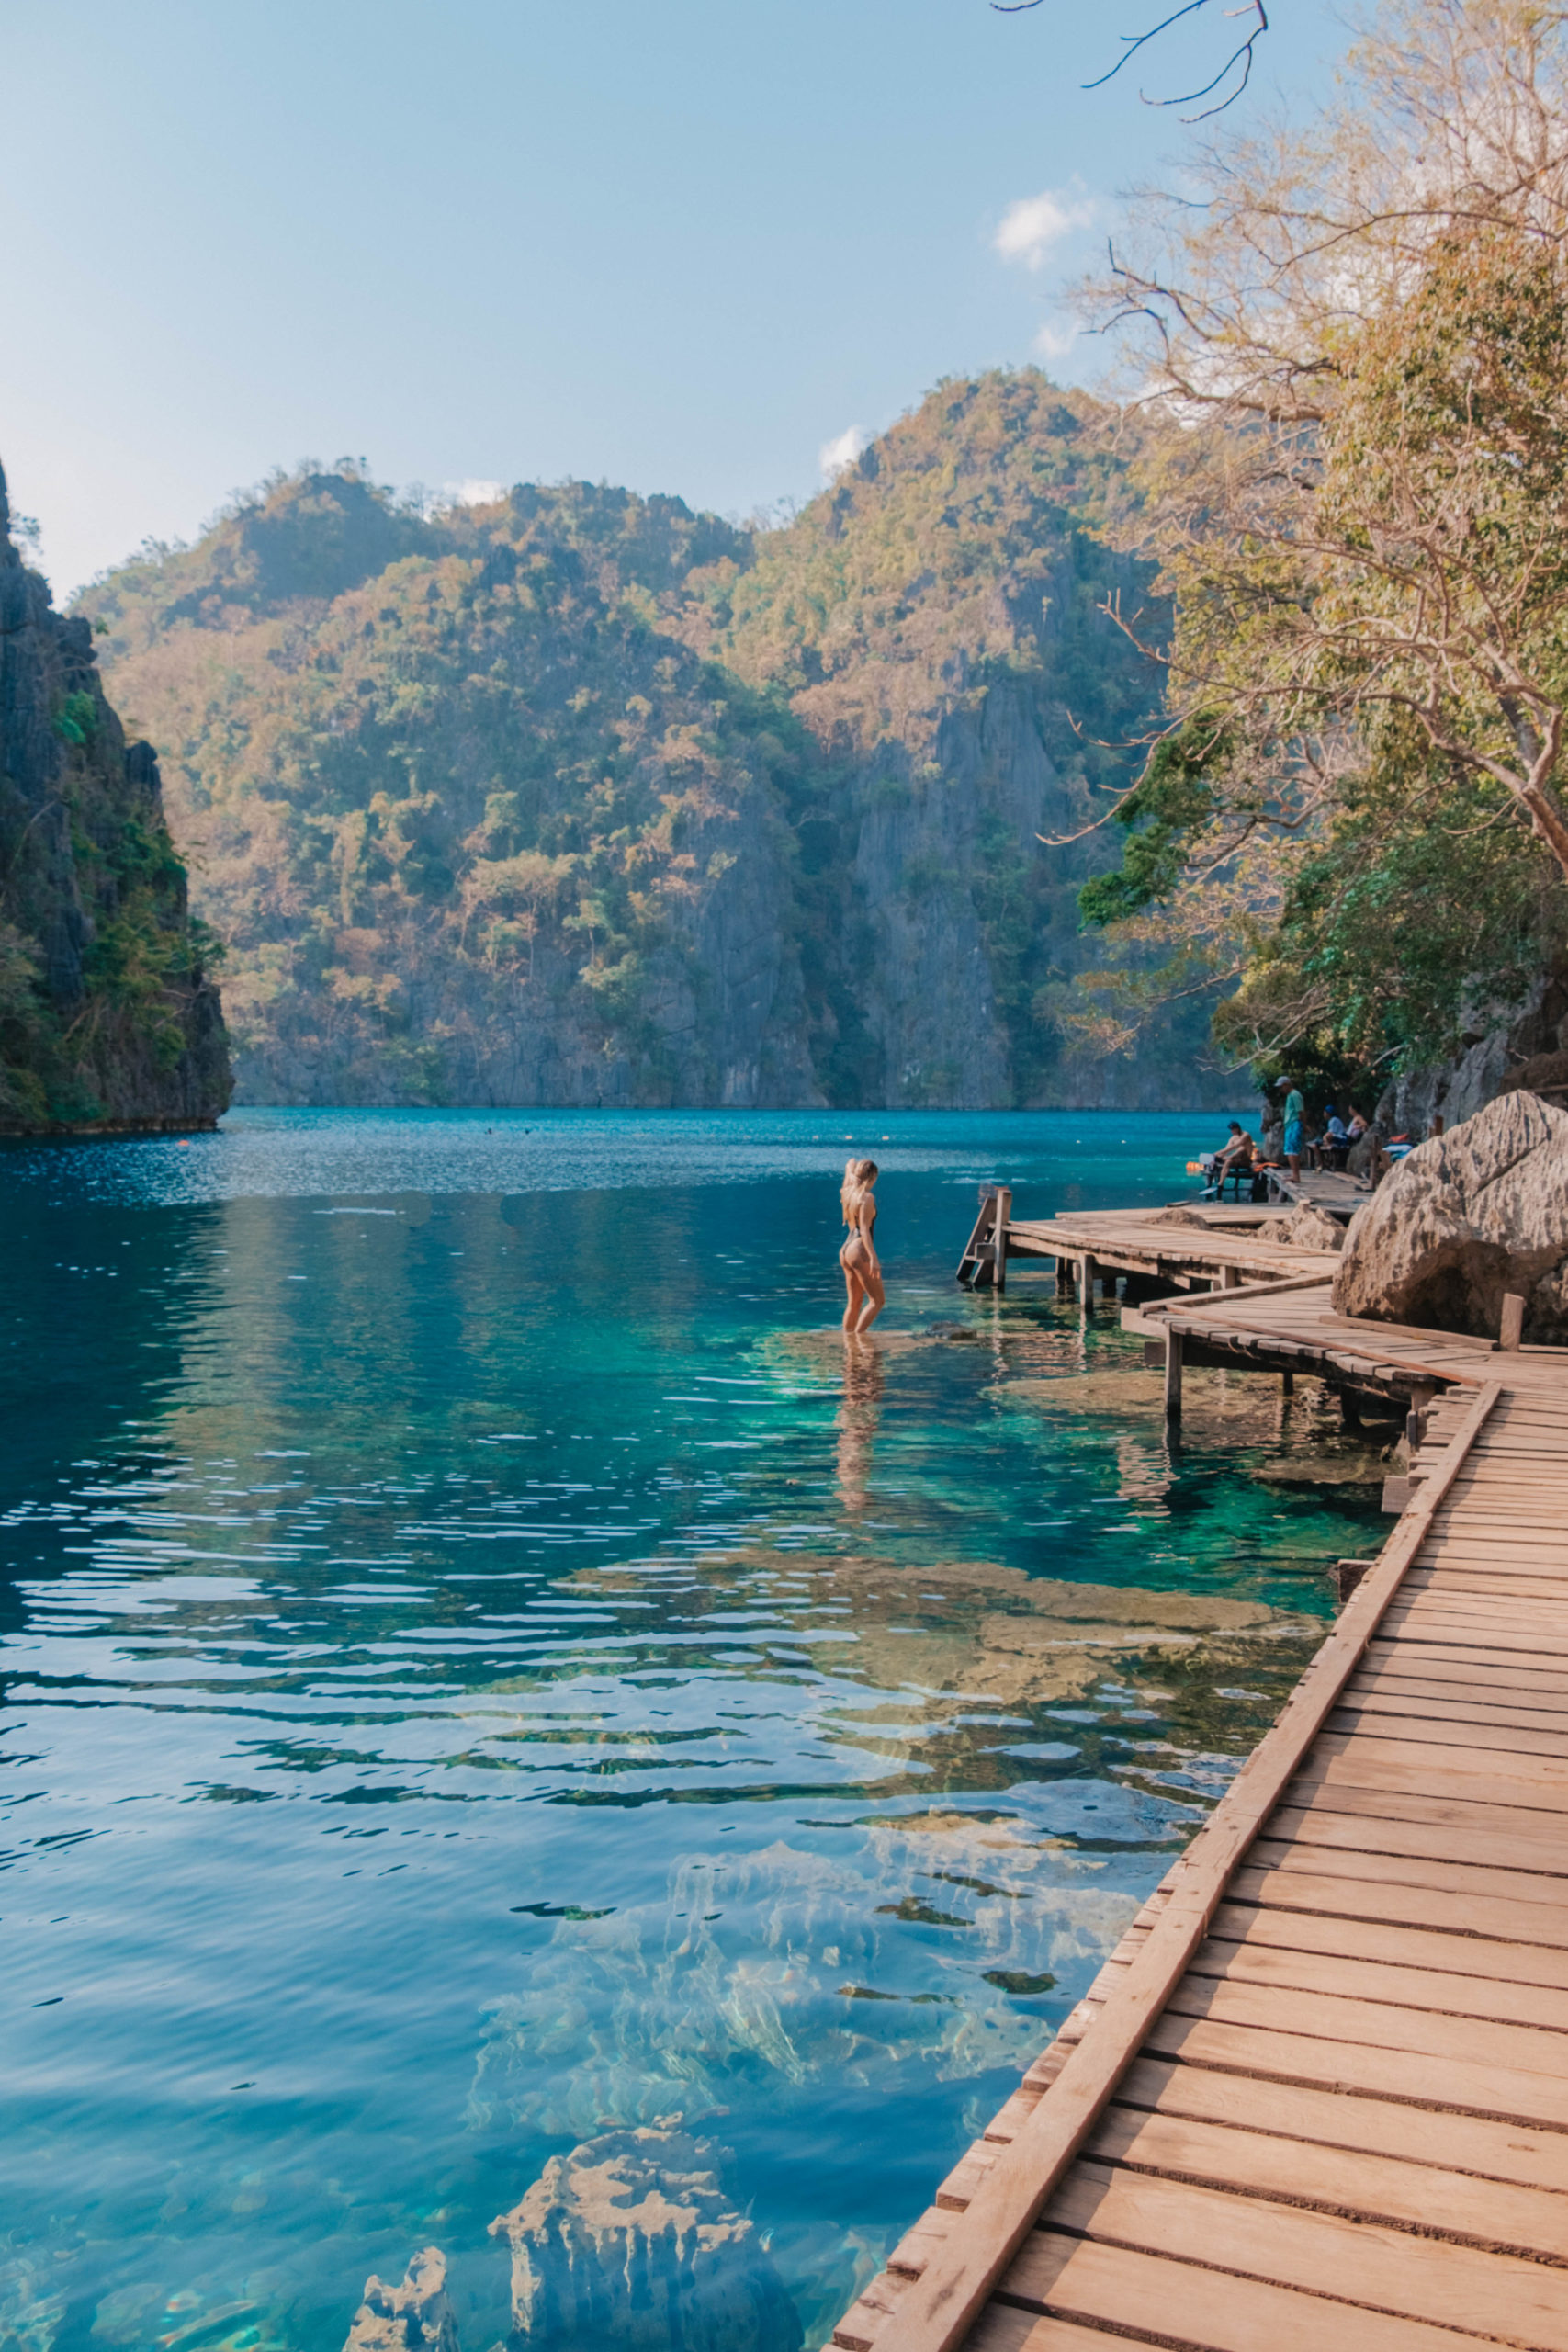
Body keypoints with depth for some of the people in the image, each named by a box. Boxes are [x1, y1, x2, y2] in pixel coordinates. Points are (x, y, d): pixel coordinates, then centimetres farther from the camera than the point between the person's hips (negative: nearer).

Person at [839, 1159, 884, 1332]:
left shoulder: (847, 1192, 10)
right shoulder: (867, 1197, -11)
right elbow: (864, 1229, -21)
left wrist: (851, 1166, 55)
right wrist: (873, 1258, -26)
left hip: (845, 1250, 9)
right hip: (859, 1250, -9)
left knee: (855, 1302, 15)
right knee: (878, 1300, -4)